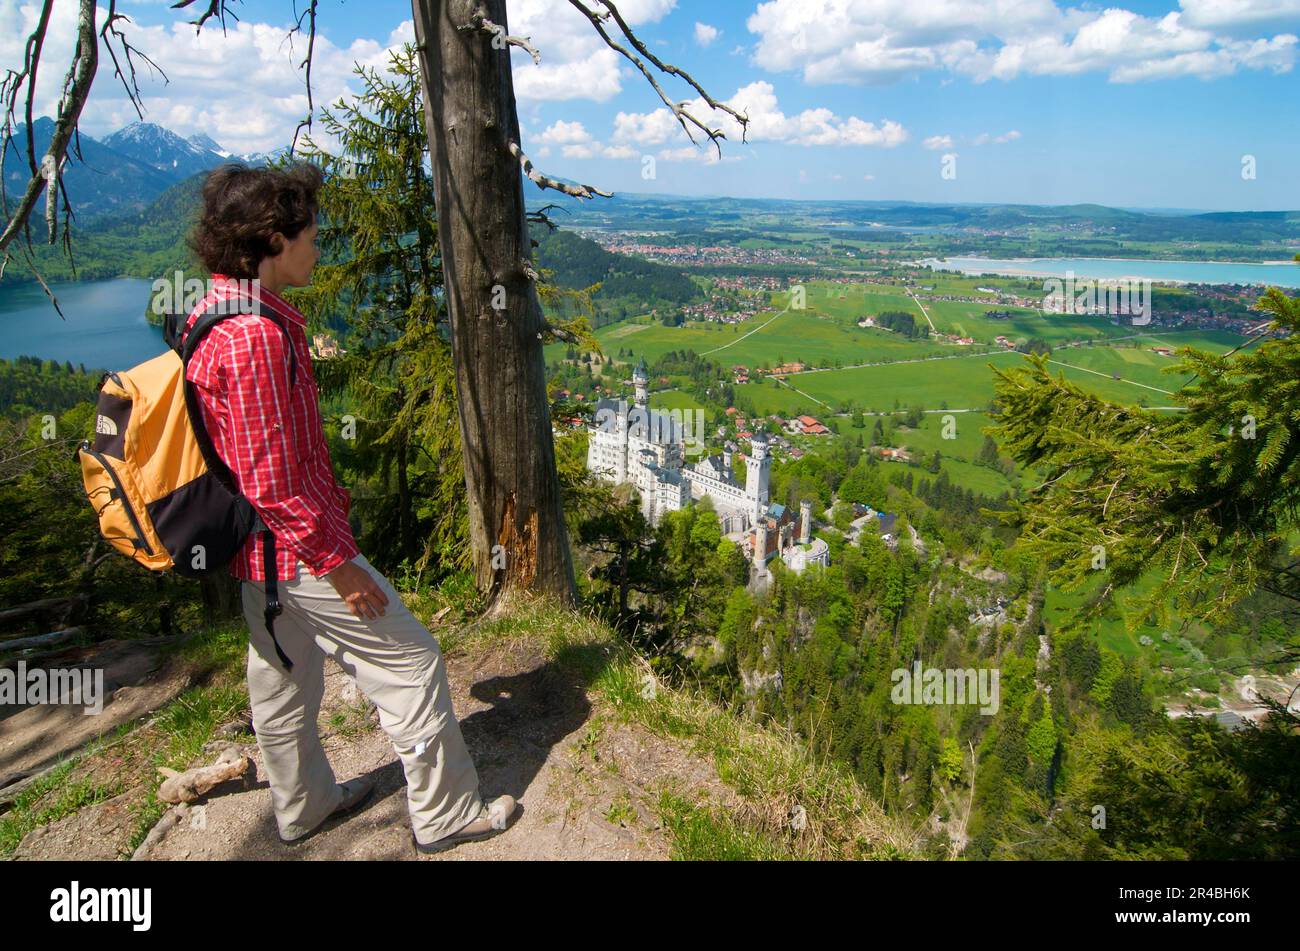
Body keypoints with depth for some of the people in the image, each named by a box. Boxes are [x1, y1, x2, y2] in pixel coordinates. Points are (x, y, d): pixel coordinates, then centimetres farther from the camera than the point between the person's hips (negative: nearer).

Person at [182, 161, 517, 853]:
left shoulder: (213, 314, 7)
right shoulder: (255, 336, -25)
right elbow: (272, 481, -25)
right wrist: (336, 562, -18)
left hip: (261, 547, 10)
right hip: (296, 546, -10)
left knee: (283, 672, 22)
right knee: (409, 659, 3)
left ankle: (303, 805, 43)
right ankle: (445, 814, 18)